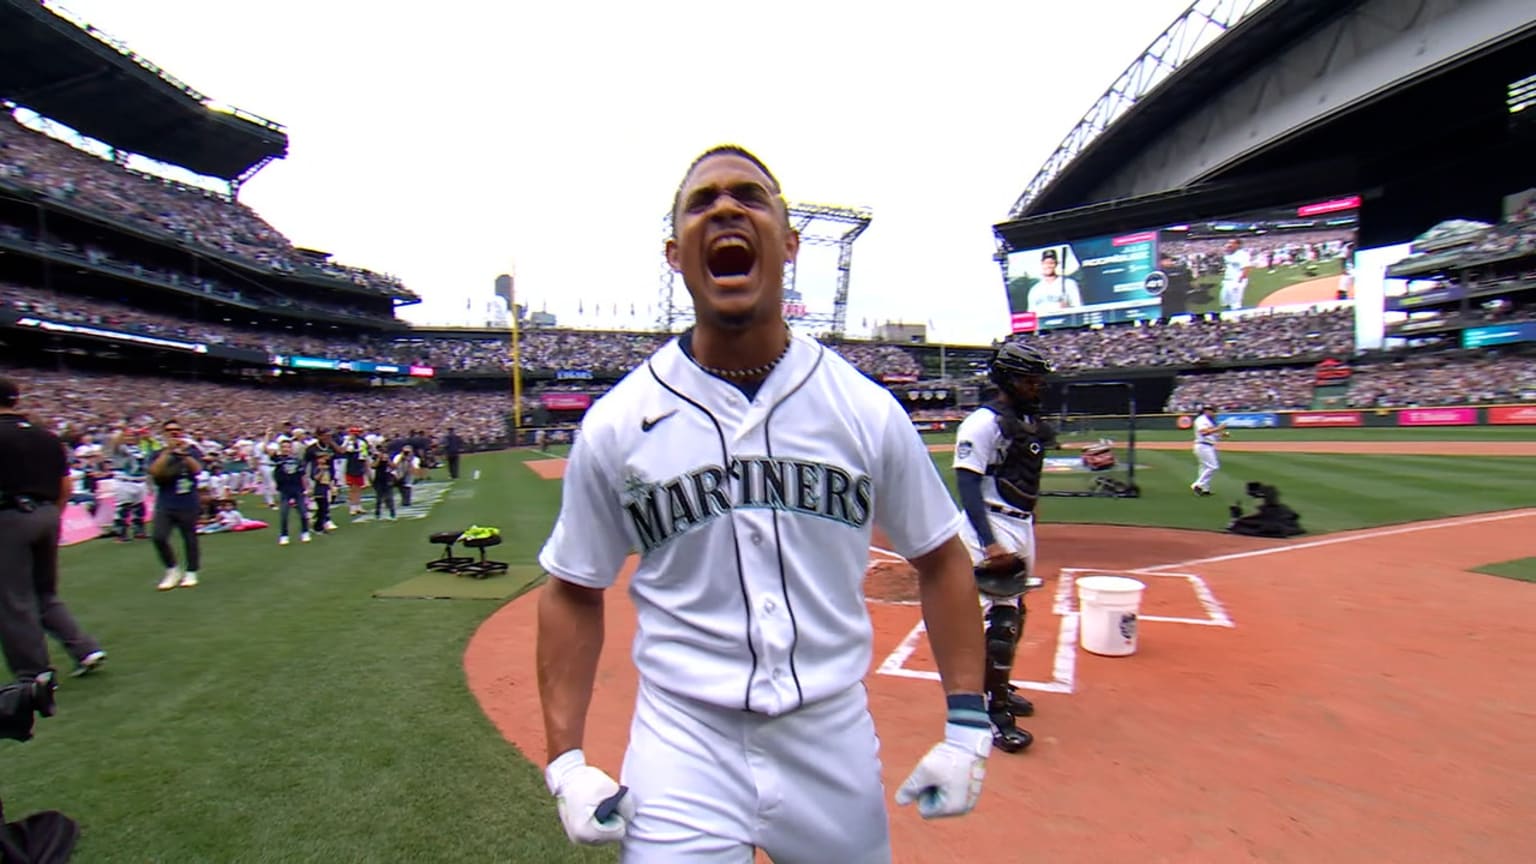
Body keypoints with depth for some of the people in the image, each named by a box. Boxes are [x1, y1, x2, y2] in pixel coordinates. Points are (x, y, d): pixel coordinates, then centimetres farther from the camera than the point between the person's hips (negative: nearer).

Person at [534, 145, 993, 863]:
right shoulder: (615, 423, -8)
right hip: (681, 746, -1)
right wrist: (565, 763, -2)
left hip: (835, 739, 2)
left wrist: (966, 727, 0)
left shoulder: (868, 409, -7)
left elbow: (939, 559, 3)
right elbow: (574, 591, 2)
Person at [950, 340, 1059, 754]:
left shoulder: (1030, 421, 12)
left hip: (1022, 525, 9)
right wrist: (989, 542, -27)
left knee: (1015, 611, 18)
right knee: (1001, 618, -9)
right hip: (993, 526, -9)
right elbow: (967, 483, -20)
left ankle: (999, 687, 35)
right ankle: (994, 712, 1)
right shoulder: (983, 422, -15)